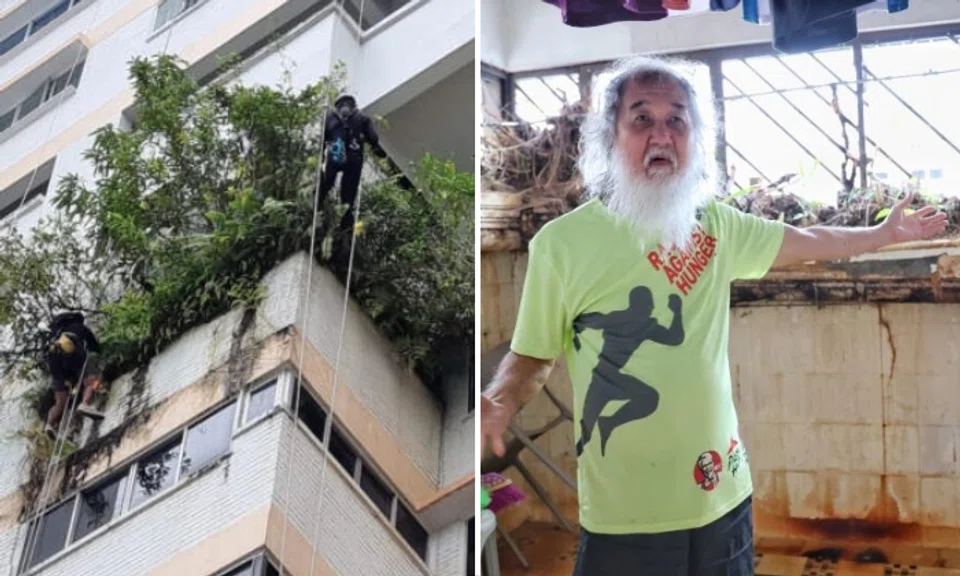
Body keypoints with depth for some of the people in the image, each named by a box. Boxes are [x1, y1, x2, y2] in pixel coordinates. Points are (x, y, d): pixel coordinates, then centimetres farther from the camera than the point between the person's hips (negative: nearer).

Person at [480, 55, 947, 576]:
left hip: (723, 494, 5)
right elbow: (531, 359, -4)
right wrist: (496, 404, -24)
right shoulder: (562, 242, -10)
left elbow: (805, 241, 23)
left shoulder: (715, 224, 5)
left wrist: (884, 233, 31)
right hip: (625, 515, -4)